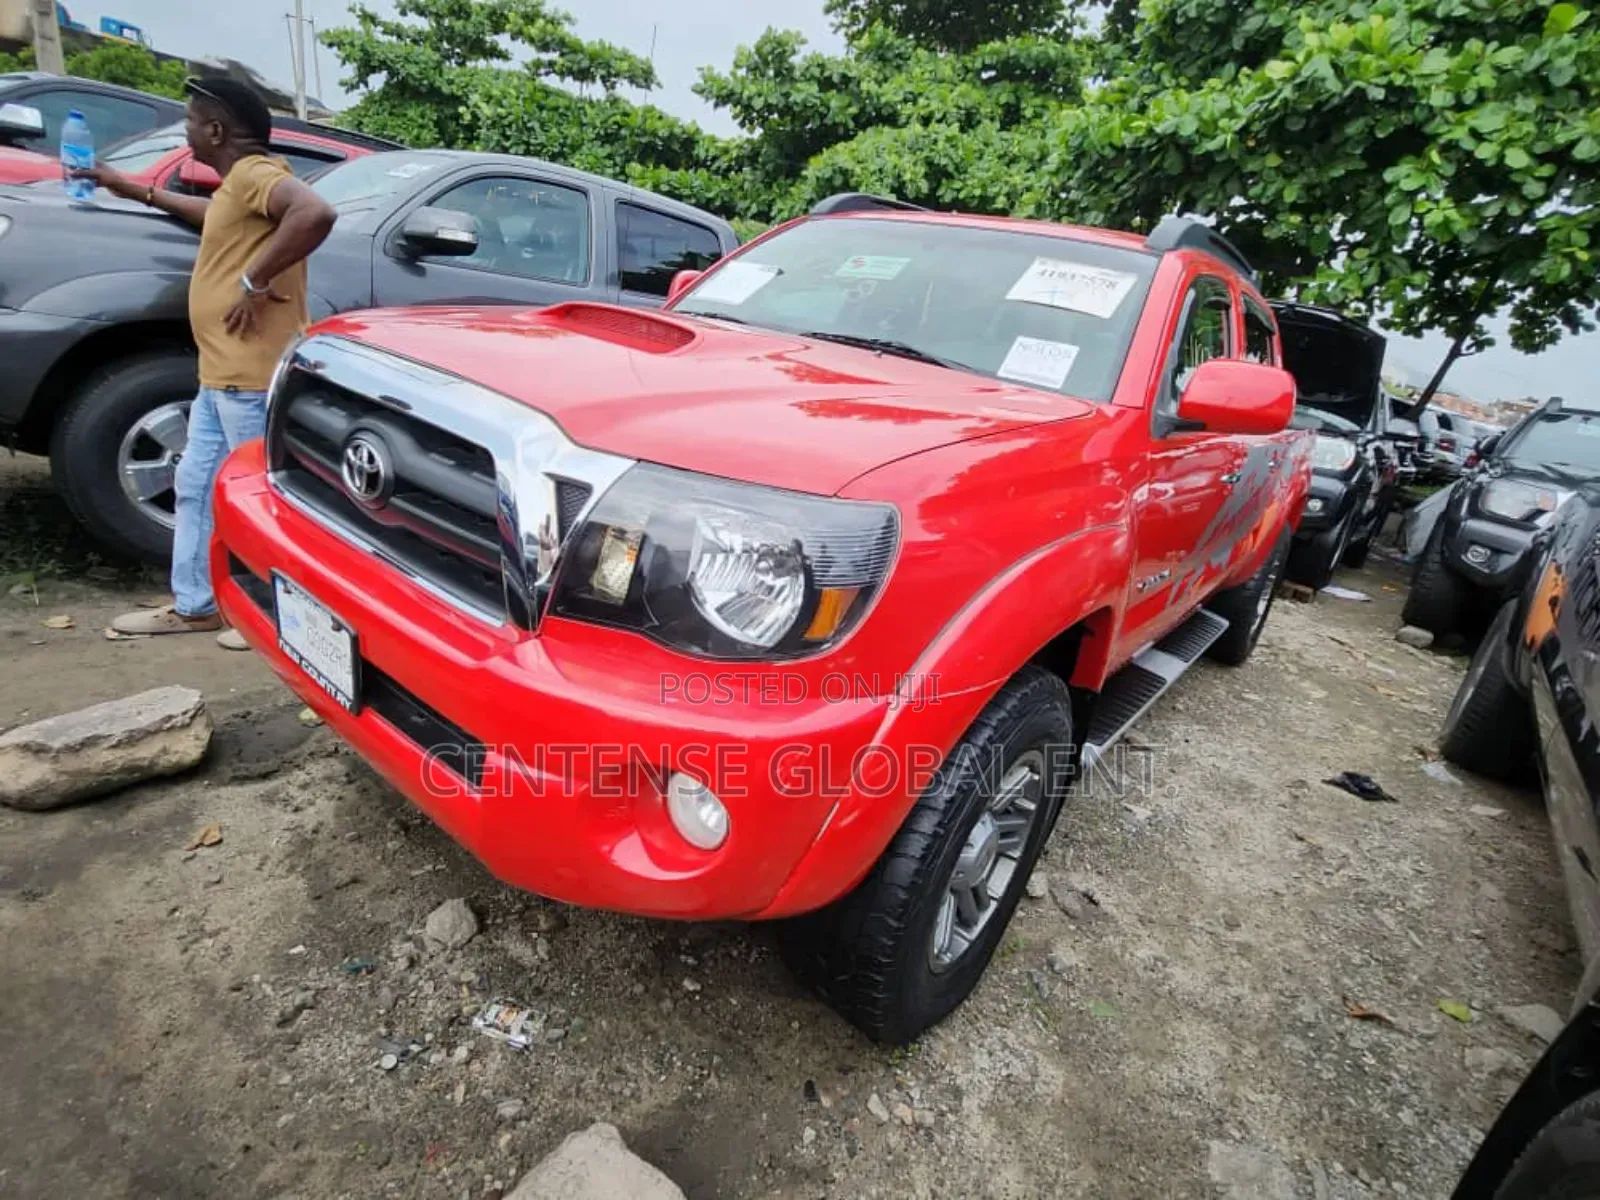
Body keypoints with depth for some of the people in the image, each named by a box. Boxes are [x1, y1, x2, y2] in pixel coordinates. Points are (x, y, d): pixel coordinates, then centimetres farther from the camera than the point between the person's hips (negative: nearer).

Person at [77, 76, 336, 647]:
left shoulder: (255, 173, -11)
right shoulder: (237, 184, 20)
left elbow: (316, 213, -32)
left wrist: (254, 282, -26)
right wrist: (137, 191, 48)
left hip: (253, 376, -11)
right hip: (223, 374, 11)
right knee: (196, 486, 15)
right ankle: (194, 605, 26)